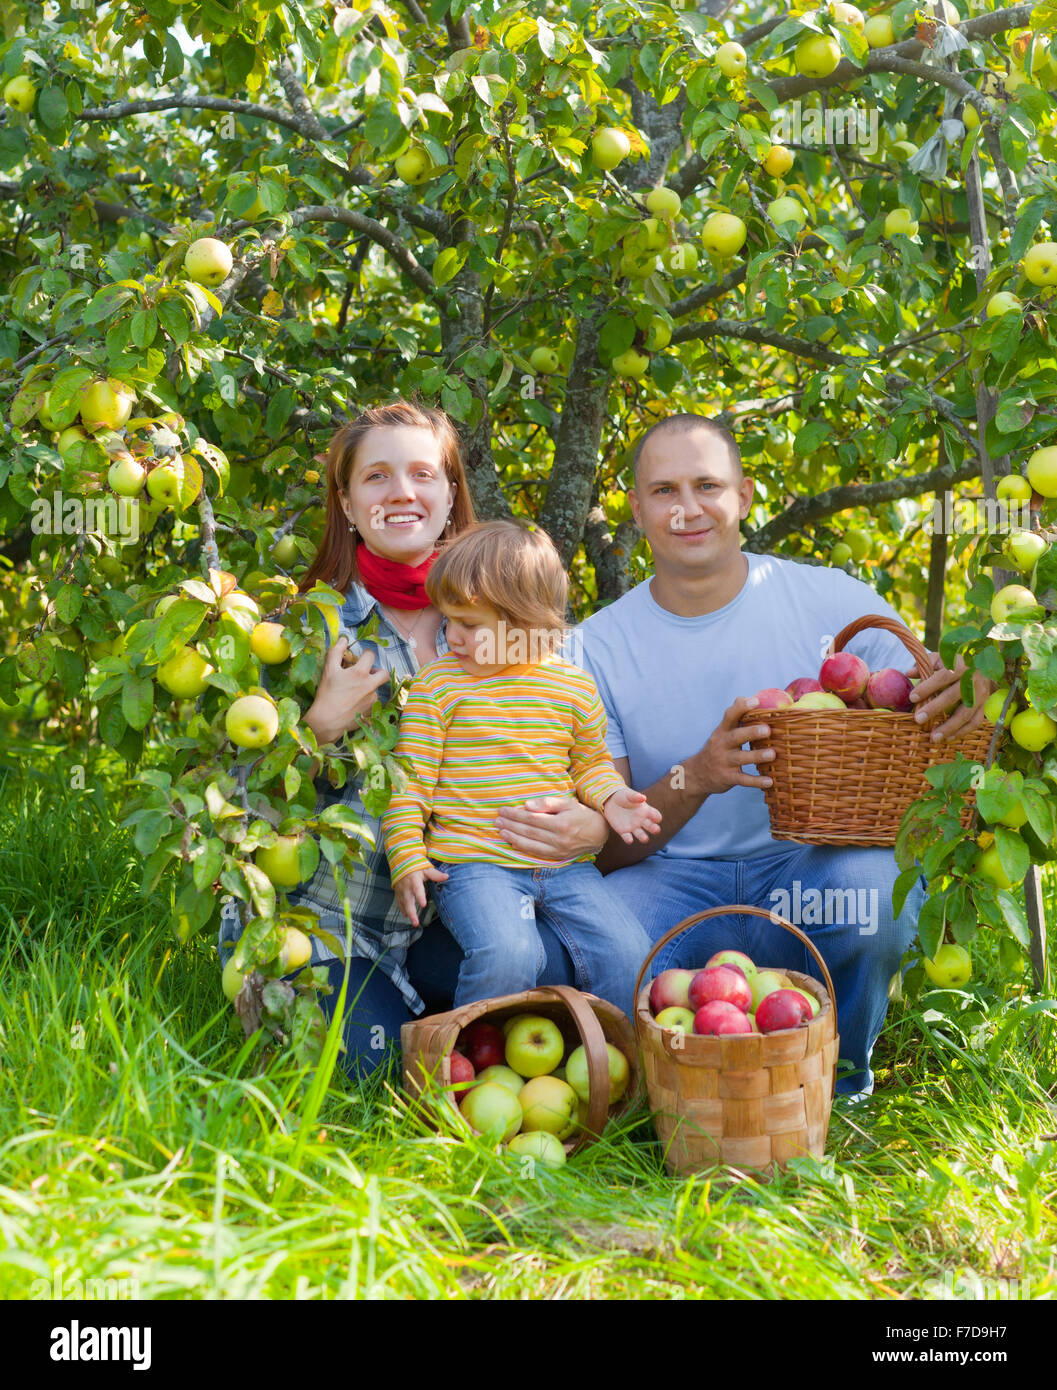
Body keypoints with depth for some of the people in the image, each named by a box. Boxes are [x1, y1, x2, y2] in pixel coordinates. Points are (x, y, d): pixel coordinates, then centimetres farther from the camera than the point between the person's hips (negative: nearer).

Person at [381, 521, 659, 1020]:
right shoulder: (437, 684, 1)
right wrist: (408, 859, -9)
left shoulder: (575, 687, 9)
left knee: (627, 950, -14)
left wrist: (609, 797, 2)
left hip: (565, 863, 4)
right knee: (507, 953, -29)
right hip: (474, 864, -3)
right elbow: (408, 779, 1)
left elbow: (591, 762, 24)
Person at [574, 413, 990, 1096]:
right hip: (675, 883, 0)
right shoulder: (598, 648, 2)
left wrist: (968, 700, -22)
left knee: (873, 886, -34)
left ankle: (837, 1088, -3)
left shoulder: (832, 599, 1)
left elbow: (933, 715, 4)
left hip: (813, 866, 0)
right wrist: (693, 780, -23)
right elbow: (608, 846, -1)